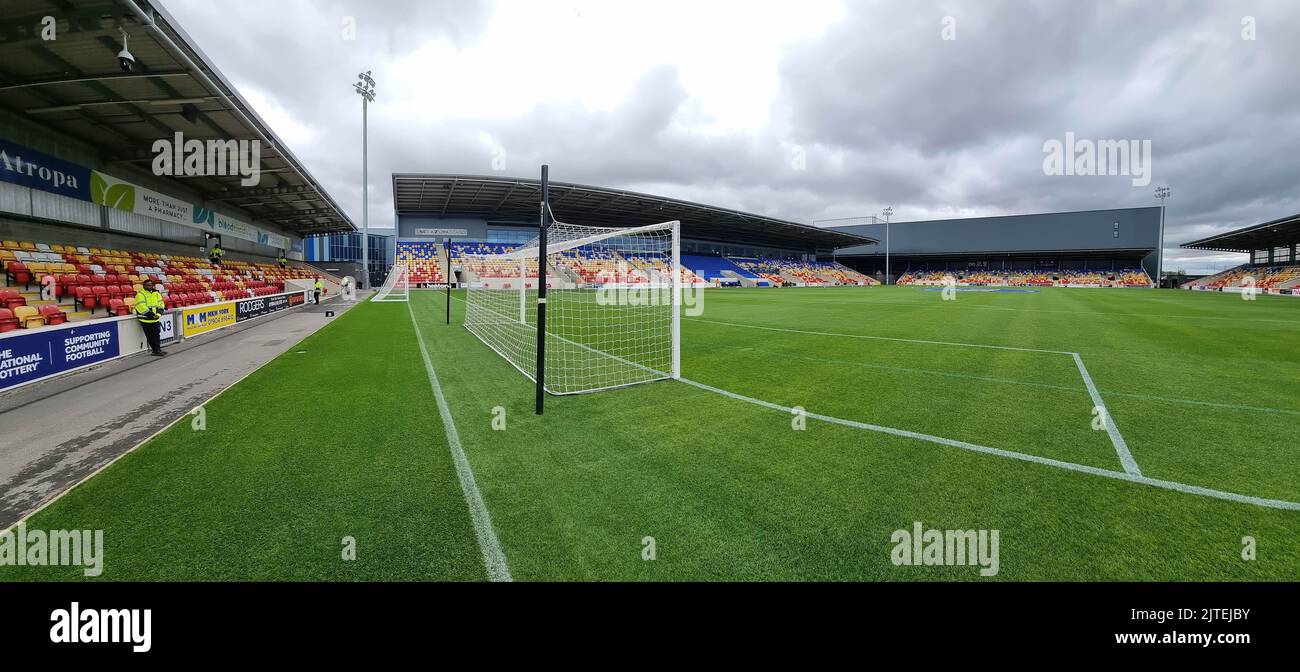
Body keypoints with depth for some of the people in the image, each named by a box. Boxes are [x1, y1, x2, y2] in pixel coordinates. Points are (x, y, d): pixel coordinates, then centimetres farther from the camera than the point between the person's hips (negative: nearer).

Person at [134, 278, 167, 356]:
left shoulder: (156, 293, 8)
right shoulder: (140, 294, -11)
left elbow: (161, 304, 7)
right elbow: (141, 306, -18)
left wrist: (158, 314, -7)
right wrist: (151, 314, -22)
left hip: (155, 319, 5)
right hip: (146, 319, -5)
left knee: (157, 334, 11)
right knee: (150, 336, 0)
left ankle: (157, 349, 19)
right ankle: (155, 350, 3)